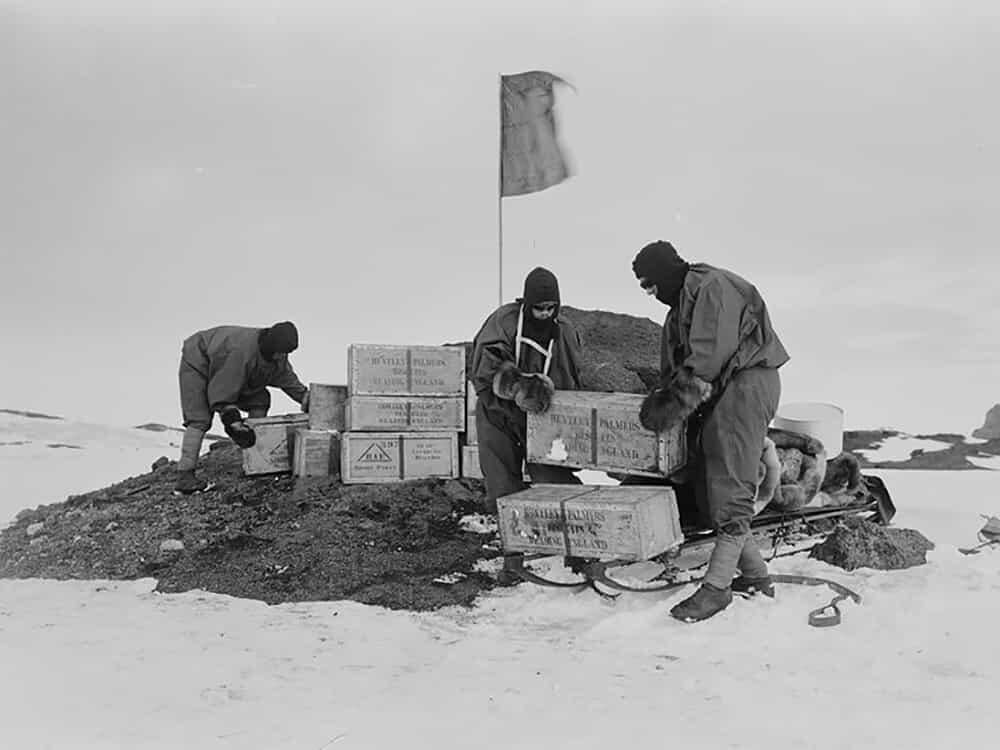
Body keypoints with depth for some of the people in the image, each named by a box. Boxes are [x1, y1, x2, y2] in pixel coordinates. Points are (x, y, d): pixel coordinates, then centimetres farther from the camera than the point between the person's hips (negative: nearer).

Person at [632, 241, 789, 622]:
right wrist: (664, 396, -1)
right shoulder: (680, 305, 20)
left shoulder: (713, 286, -11)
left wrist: (677, 404, -21)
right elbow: (675, 367, 18)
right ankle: (756, 576, 14)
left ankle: (717, 586, -11)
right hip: (720, 392, 10)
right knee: (708, 487, 5)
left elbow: (709, 358, -21)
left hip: (749, 380, -10)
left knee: (731, 490, -13)